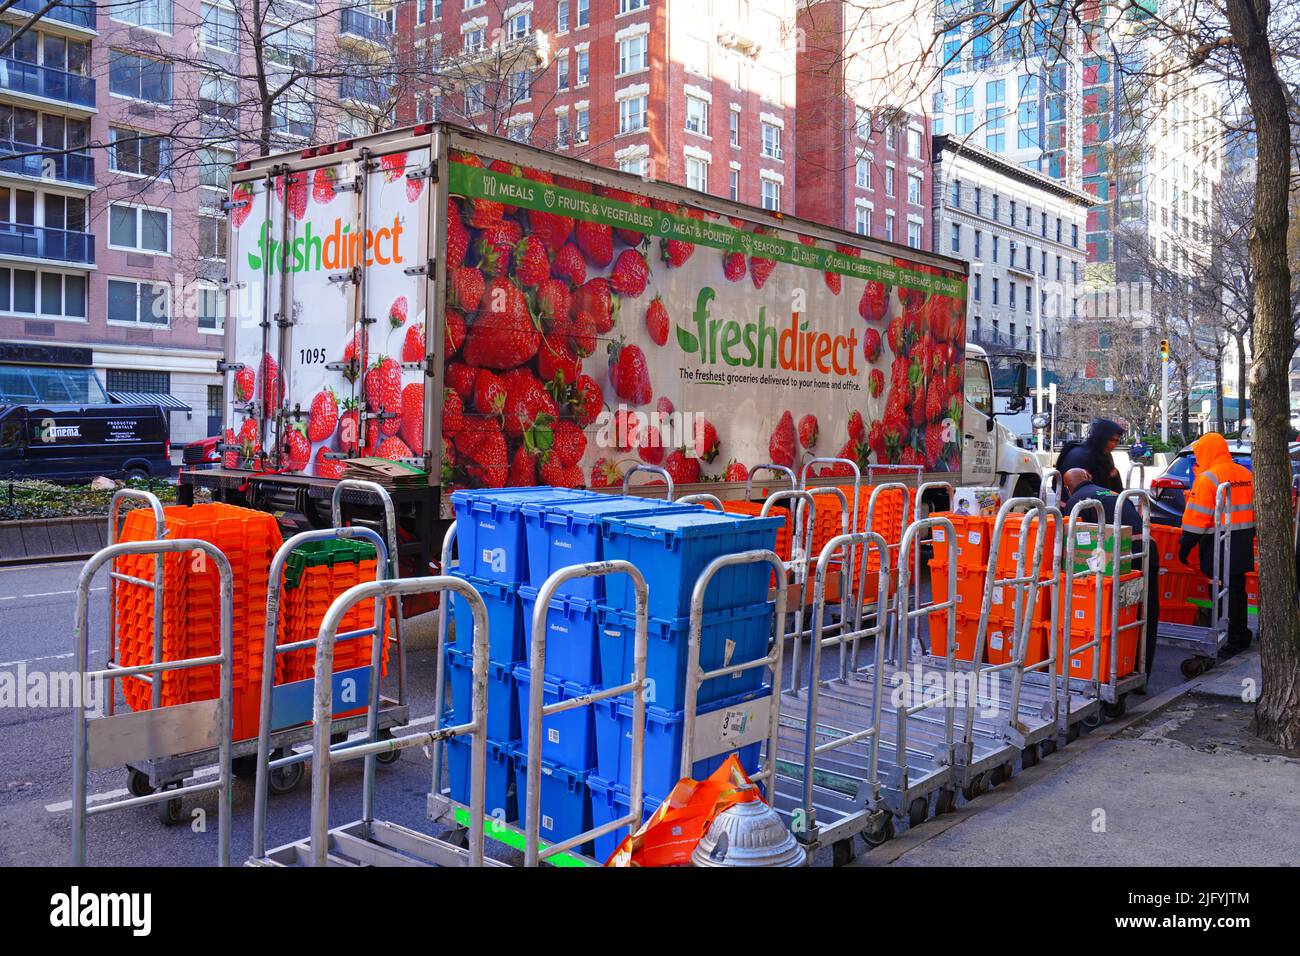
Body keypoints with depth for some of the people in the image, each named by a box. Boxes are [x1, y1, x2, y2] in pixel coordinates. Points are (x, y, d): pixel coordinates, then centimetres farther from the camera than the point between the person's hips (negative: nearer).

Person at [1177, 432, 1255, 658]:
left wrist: (1186, 545, -11)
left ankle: (1233, 640, 1)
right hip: (1242, 543, 8)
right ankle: (1242, 635, 27)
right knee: (1238, 589, 17)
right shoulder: (1246, 475, 10)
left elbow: (1197, 516, -17)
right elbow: (1254, 508, 18)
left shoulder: (1207, 479, -15)